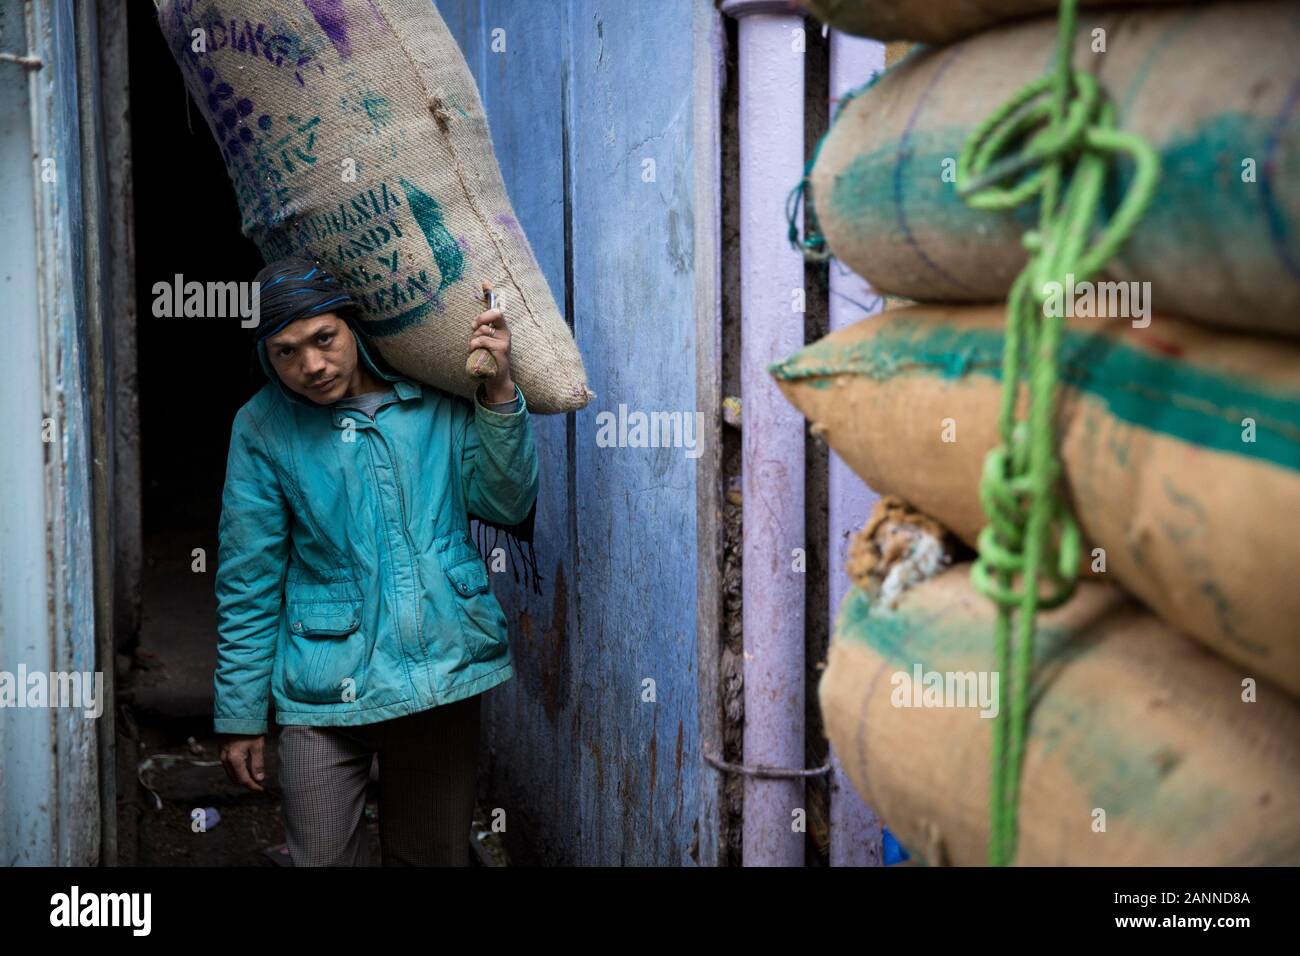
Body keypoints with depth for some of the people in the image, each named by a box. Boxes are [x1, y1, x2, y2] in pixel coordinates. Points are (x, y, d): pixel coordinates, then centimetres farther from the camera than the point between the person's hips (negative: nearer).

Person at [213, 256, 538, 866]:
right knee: (324, 860, -2)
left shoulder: (437, 395, 0)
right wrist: (240, 717, 2)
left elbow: (505, 505, 0)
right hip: (326, 696, -2)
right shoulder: (263, 428, -4)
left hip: (444, 673, 2)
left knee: (435, 857, 14)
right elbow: (247, 584, -1)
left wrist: (499, 392, -13)